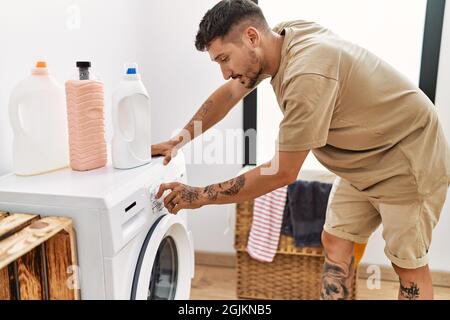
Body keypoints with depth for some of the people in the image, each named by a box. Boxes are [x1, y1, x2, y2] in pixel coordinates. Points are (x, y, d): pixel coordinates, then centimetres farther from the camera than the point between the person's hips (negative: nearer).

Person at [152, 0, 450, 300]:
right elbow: (228, 94, 5)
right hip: (364, 160, 8)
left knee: (408, 263, 4)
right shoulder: (281, 36, -9)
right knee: (335, 242, 8)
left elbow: (282, 172, -27)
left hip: (409, 161, -8)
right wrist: (180, 140, 1)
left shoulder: (307, 74, -35)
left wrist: (201, 196, -20)